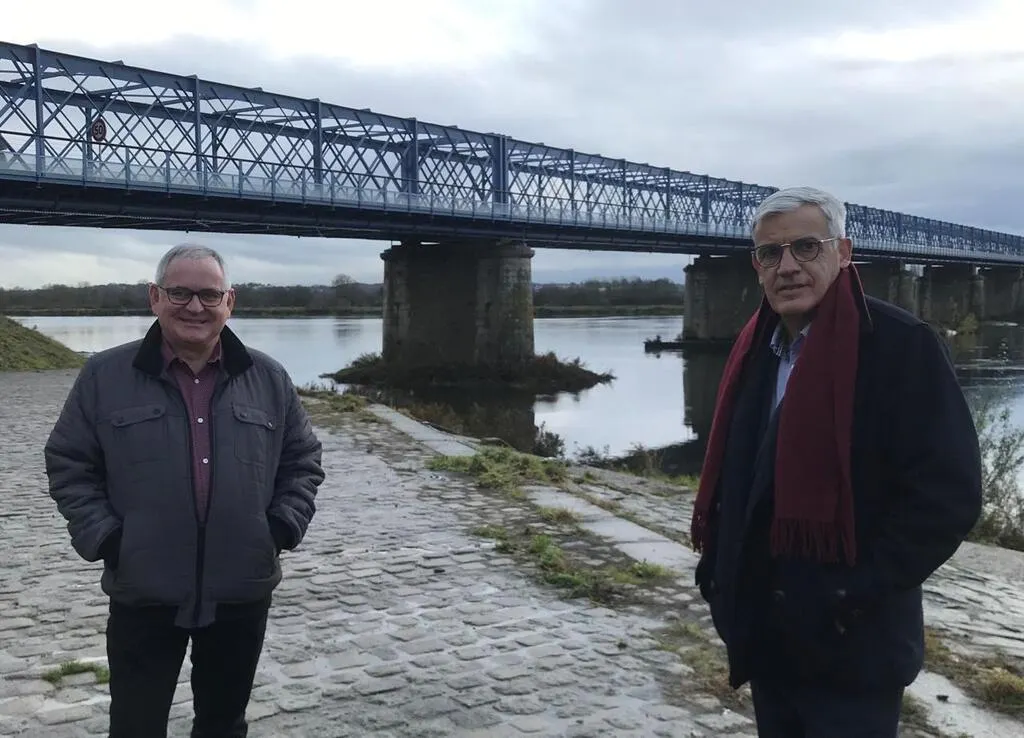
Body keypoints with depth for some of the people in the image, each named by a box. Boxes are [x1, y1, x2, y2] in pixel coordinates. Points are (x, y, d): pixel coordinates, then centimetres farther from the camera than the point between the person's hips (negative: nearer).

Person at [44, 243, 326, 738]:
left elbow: (303, 460, 10)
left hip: (243, 591, 2)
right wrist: (102, 538, -9)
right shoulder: (104, 376, -2)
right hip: (143, 593, -1)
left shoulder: (269, 379, 4)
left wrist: (284, 525, -3)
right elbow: (68, 464, 2)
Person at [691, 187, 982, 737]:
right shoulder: (755, 351, 8)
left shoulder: (901, 345, -14)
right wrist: (717, 566, 8)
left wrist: (859, 591, -19)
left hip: (851, 645, -7)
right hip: (764, 635, 7)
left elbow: (949, 491, -18)